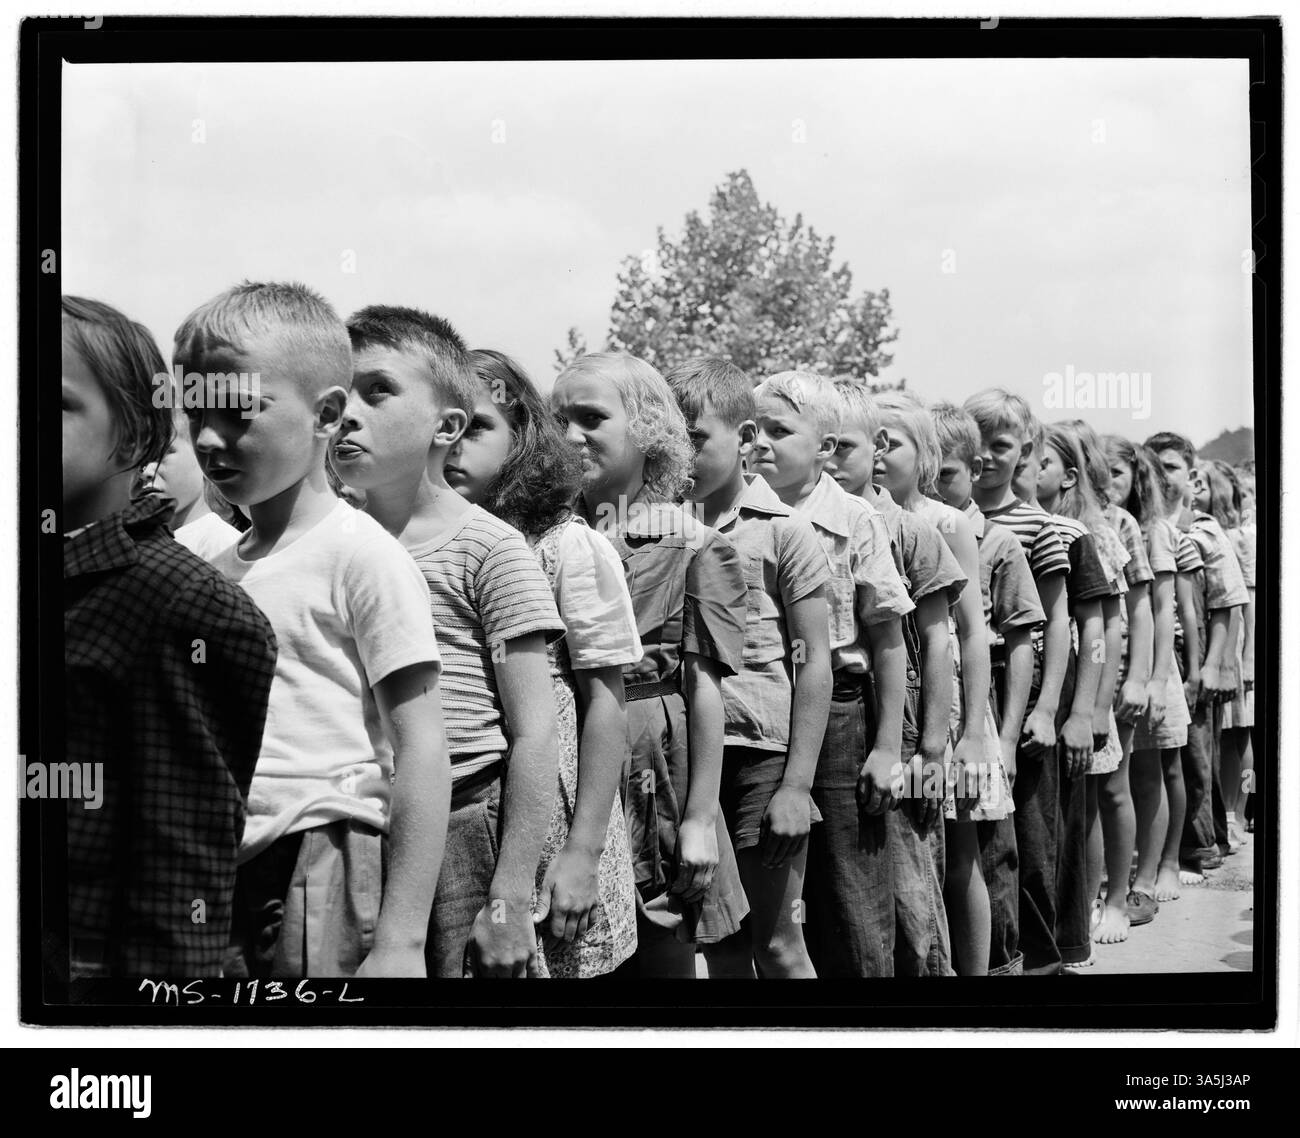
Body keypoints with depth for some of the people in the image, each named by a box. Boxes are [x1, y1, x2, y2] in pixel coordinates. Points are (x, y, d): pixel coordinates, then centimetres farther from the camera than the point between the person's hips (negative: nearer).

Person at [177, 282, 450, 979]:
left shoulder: (358, 552, -8)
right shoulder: (214, 569, 12)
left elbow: (420, 751, -11)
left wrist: (400, 940, -15)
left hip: (321, 863, -6)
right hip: (218, 879, 6)